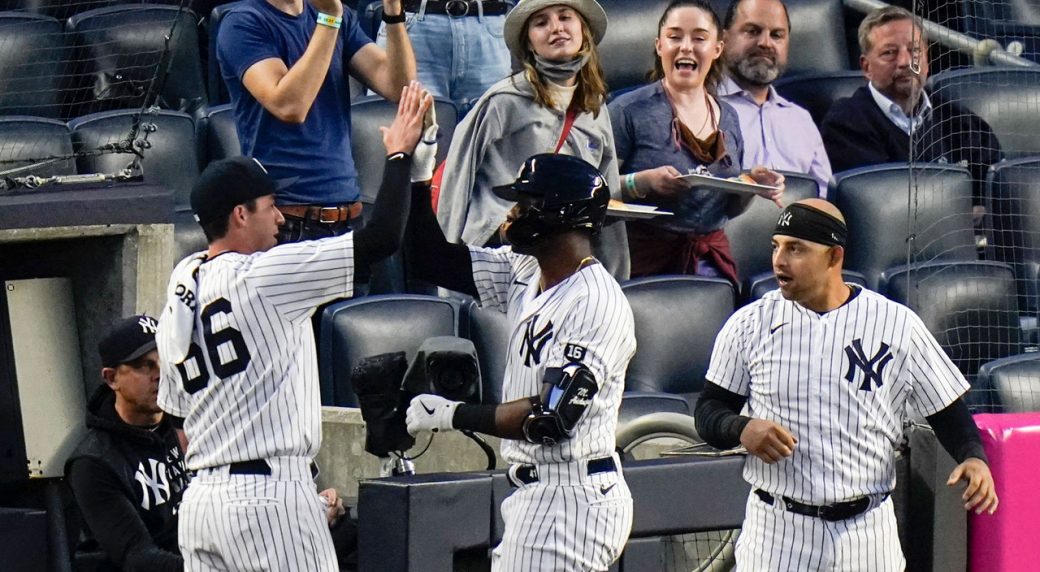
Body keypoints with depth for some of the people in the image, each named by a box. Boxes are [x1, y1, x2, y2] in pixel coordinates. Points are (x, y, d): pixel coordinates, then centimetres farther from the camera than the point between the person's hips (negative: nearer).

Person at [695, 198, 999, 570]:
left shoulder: (897, 325, 0)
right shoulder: (751, 324, 2)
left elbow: (946, 410, 6)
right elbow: (708, 411, 6)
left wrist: (973, 456, -14)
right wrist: (741, 429, -17)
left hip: (867, 537, 0)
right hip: (776, 534, 0)